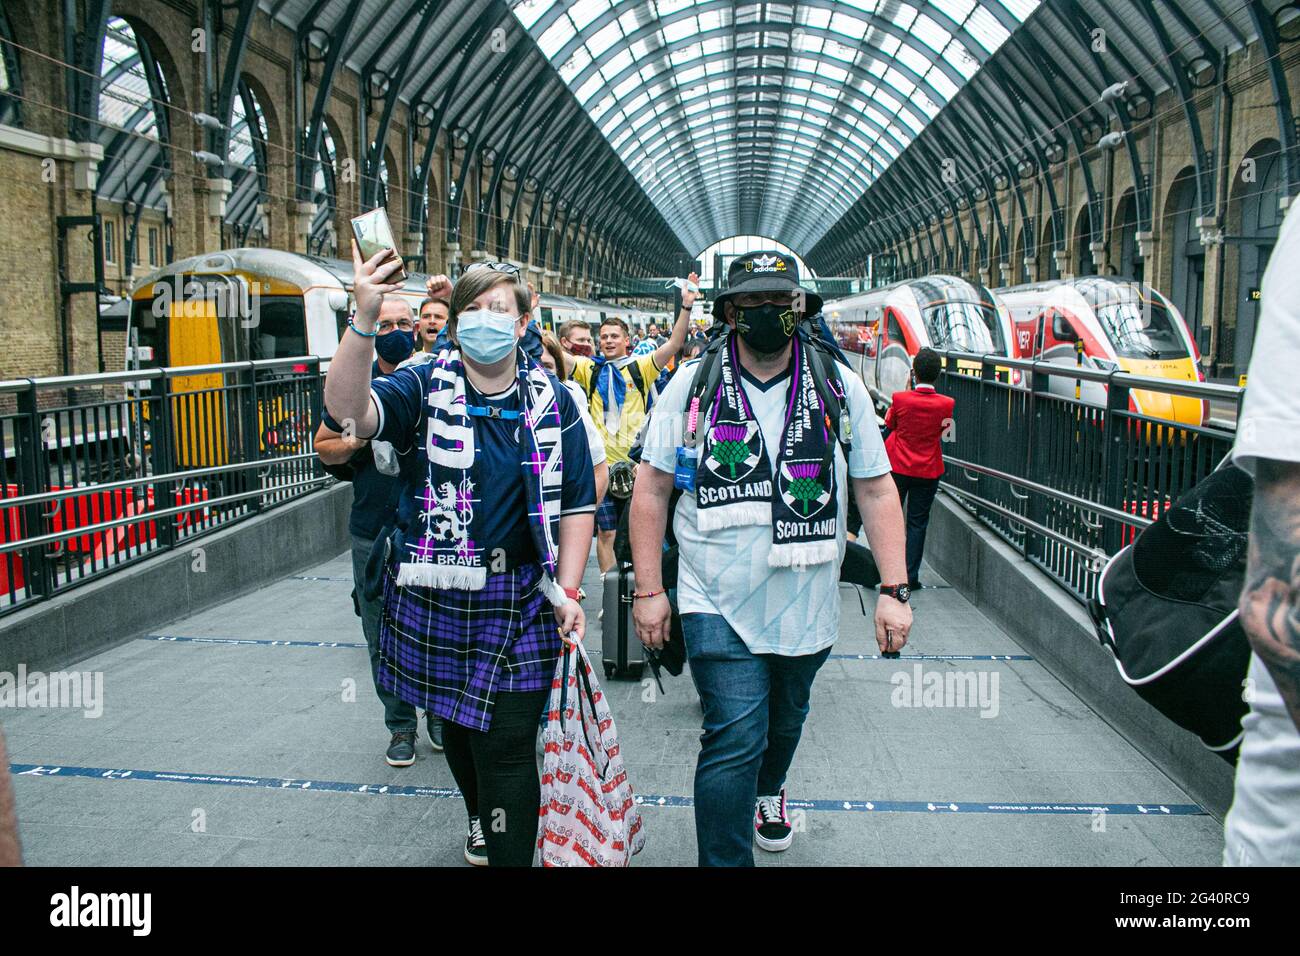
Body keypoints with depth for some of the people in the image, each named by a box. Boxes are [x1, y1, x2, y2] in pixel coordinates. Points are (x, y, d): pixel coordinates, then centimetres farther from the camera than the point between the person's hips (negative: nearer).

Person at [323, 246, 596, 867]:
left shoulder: (553, 403, 2)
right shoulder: (424, 389, -2)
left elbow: (575, 505, 3)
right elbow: (347, 408, -22)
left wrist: (567, 591, -6)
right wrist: (364, 319, -35)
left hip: (518, 602, -1)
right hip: (433, 600, 2)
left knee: (506, 746, -4)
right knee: (457, 724, 20)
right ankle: (481, 820, 47)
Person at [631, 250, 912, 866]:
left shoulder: (841, 387, -1)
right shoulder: (691, 385, -6)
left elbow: (876, 492, 2)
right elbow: (651, 489, -2)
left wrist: (894, 590, -3)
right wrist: (648, 588, -5)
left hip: (806, 604, 3)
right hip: (717, 602, -3)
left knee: (784, 719, 23)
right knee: (735, 735, -13)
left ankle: (767, 793, 55)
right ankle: (724, 861, 4)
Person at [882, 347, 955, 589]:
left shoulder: (900, 399, -14)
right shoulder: (946, 404, -11)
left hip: (897, 468, -1)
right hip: (928, 471, 1)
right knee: (918, 523, 8)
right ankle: (910, 576, 9)